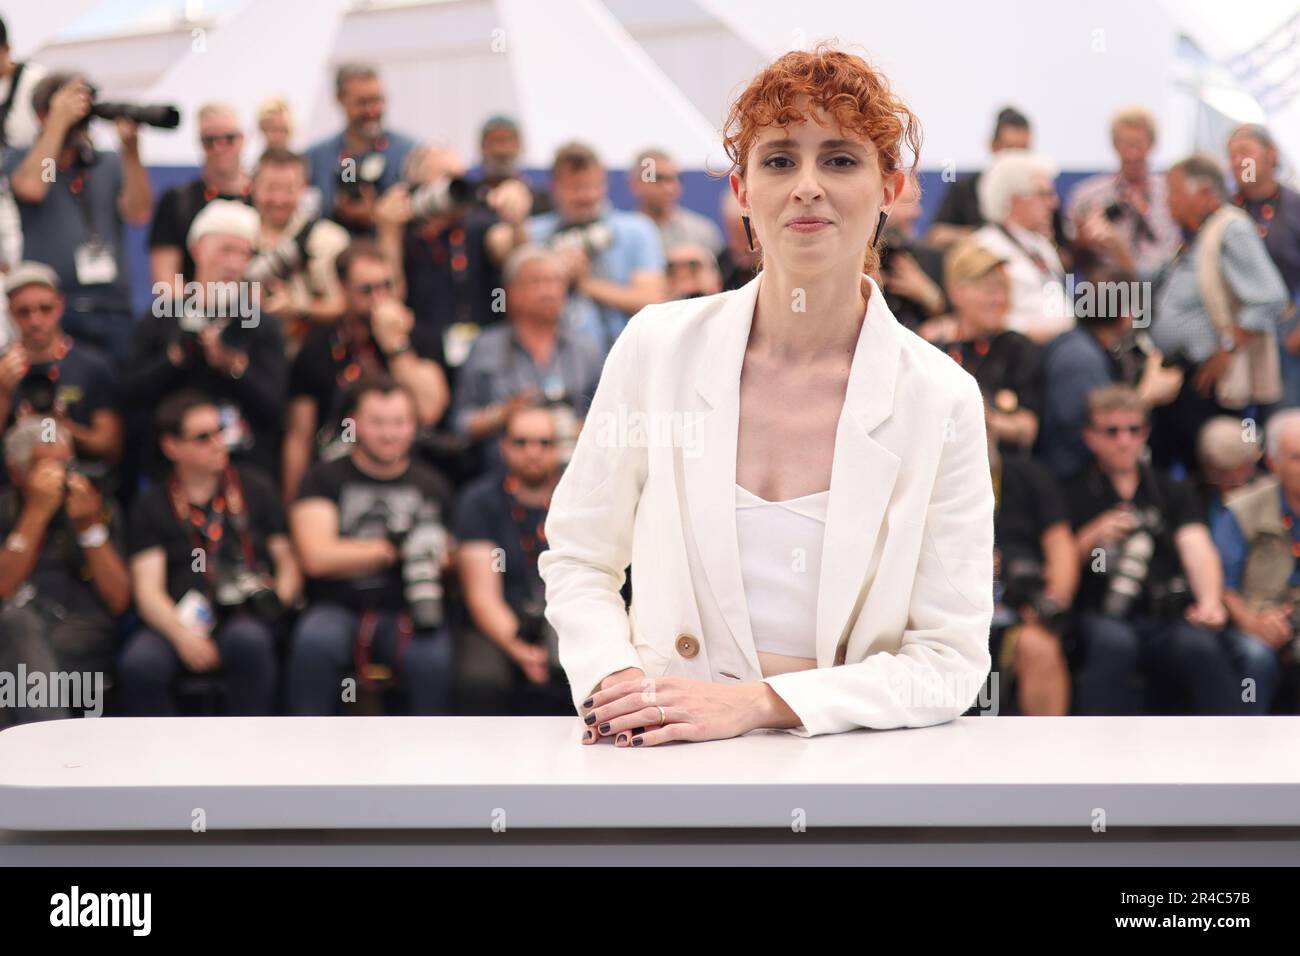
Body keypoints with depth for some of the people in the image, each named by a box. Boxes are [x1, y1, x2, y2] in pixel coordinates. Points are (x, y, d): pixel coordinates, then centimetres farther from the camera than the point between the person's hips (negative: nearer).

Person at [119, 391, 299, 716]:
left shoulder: (255, 488, 18)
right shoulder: (152, 507, 13)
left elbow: (288, 561, 16)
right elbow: (148, 589, 3)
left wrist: (277, 601, -7)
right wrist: (182, 635, -16)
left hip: (248, 619, 0)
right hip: (179, 623, 0)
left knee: (247, 639, -36)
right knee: (139, 663, -32)